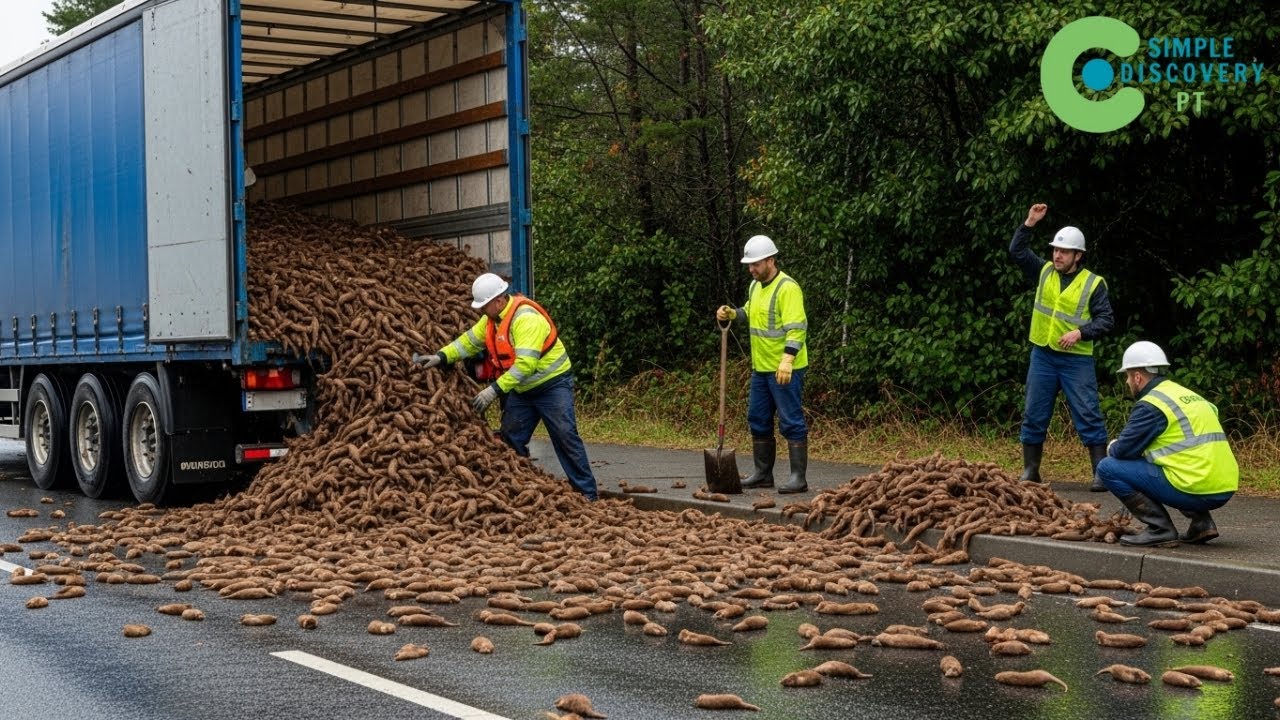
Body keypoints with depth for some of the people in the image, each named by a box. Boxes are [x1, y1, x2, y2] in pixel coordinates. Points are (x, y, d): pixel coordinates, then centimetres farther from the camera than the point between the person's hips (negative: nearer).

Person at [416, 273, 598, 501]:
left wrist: (495, 389, -37)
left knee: (565, 437, -11)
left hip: (552, 384, -9)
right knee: (511, 438, 8)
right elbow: (469, 340, 9)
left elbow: (525, 363, -35)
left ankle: (587, 495, -8)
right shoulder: (492, 318, 1)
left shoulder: (526, 318, -27)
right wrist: (441, 356, -6)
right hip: (522, 388, 9)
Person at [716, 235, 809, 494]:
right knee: (758, 420, 14)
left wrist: (787, 359, -32)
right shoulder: (755, 286, 12)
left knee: (791, 422, -5)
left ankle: (798, 477, -1)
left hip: (785, 369, -9)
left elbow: (797, 327, -23)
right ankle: (762, 474, 24)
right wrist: (732, 313, 9)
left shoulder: (787, 288, -16)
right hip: (761, 367, 9)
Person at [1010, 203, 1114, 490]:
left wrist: (1080, 332, -21)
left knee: (1088, 417, -5)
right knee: (1034, 416, 7)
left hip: (1077, 360, -4)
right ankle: (1030, 471, 17)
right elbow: (1017, 251, 8)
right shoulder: (1044, 272, 7)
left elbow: (1106, 320, -6)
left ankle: (1102, 473, -2)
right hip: (1042, 356, 4)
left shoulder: (1093, 283, -4)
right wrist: (1029, 223, -4)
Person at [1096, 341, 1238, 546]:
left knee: (1108, 467, -4)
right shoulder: (1188, 395, 20)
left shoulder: (1151, 405, -7)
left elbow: (1122, 450, -9)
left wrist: (1112, 446, 16)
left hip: (1196, 490, -9)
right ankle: (1202, 522, 18)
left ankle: (1161, 529, -5)